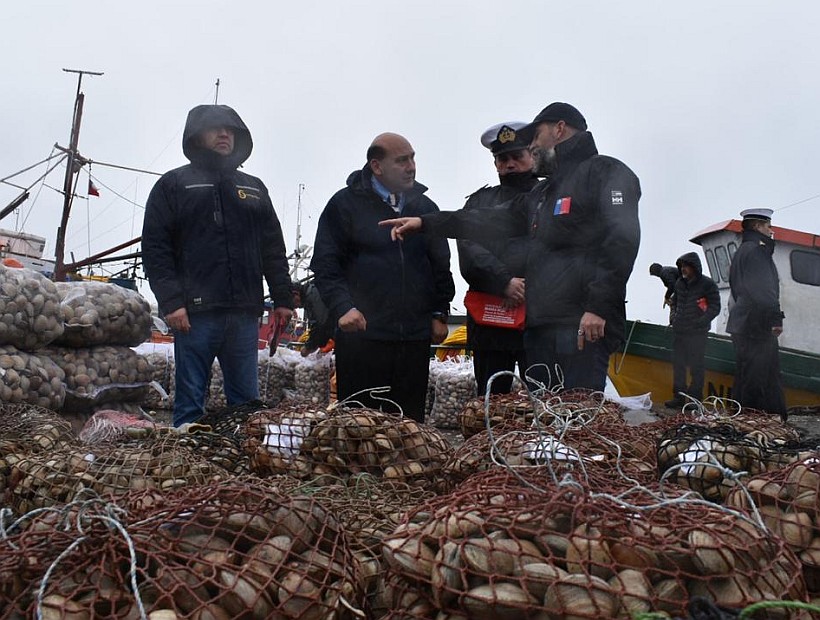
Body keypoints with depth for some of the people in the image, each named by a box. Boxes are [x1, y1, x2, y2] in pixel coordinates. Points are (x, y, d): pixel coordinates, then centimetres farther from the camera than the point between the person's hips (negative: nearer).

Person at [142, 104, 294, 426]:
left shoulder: (254, 188, 20)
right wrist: (170, 302, -12)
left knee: (247, 402, 7)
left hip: (244, 314, 4)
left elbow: (273, 249, 18)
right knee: (190, 403, 1)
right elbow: (155, 248, -1)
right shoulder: (174, 184, 8)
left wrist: (282, 298, 9)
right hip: (195, 312, -3)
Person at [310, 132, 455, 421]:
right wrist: (342, 307, -17)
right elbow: (325, 265, -4)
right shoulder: (346, 203, 0)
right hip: (361, 333, -4)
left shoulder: (425, 207, 13)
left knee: (409, 421, 10)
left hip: (415, 336, 4)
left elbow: (441, 265, 18)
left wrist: (439, 314, 11)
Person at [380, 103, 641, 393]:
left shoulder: (606, 173, -2)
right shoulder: (542, 192, 27)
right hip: (539, 326, 9)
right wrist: (425, 222, 19)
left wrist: (598, 306, -23)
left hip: (582, 328, -9)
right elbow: (495, 222, 24)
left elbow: (622, 239, -15)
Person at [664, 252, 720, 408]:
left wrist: (700, 322, -17)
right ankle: (678, 397, 16)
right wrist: (674, 316, 9)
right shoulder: (680, 283, 11)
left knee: (696, 367, -3)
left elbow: (715, 307, -7)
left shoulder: (707, 284, -7)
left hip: (697, 333, -6)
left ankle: (695, 399, 3)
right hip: (679, 331, 7)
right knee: (678, 364, 9)